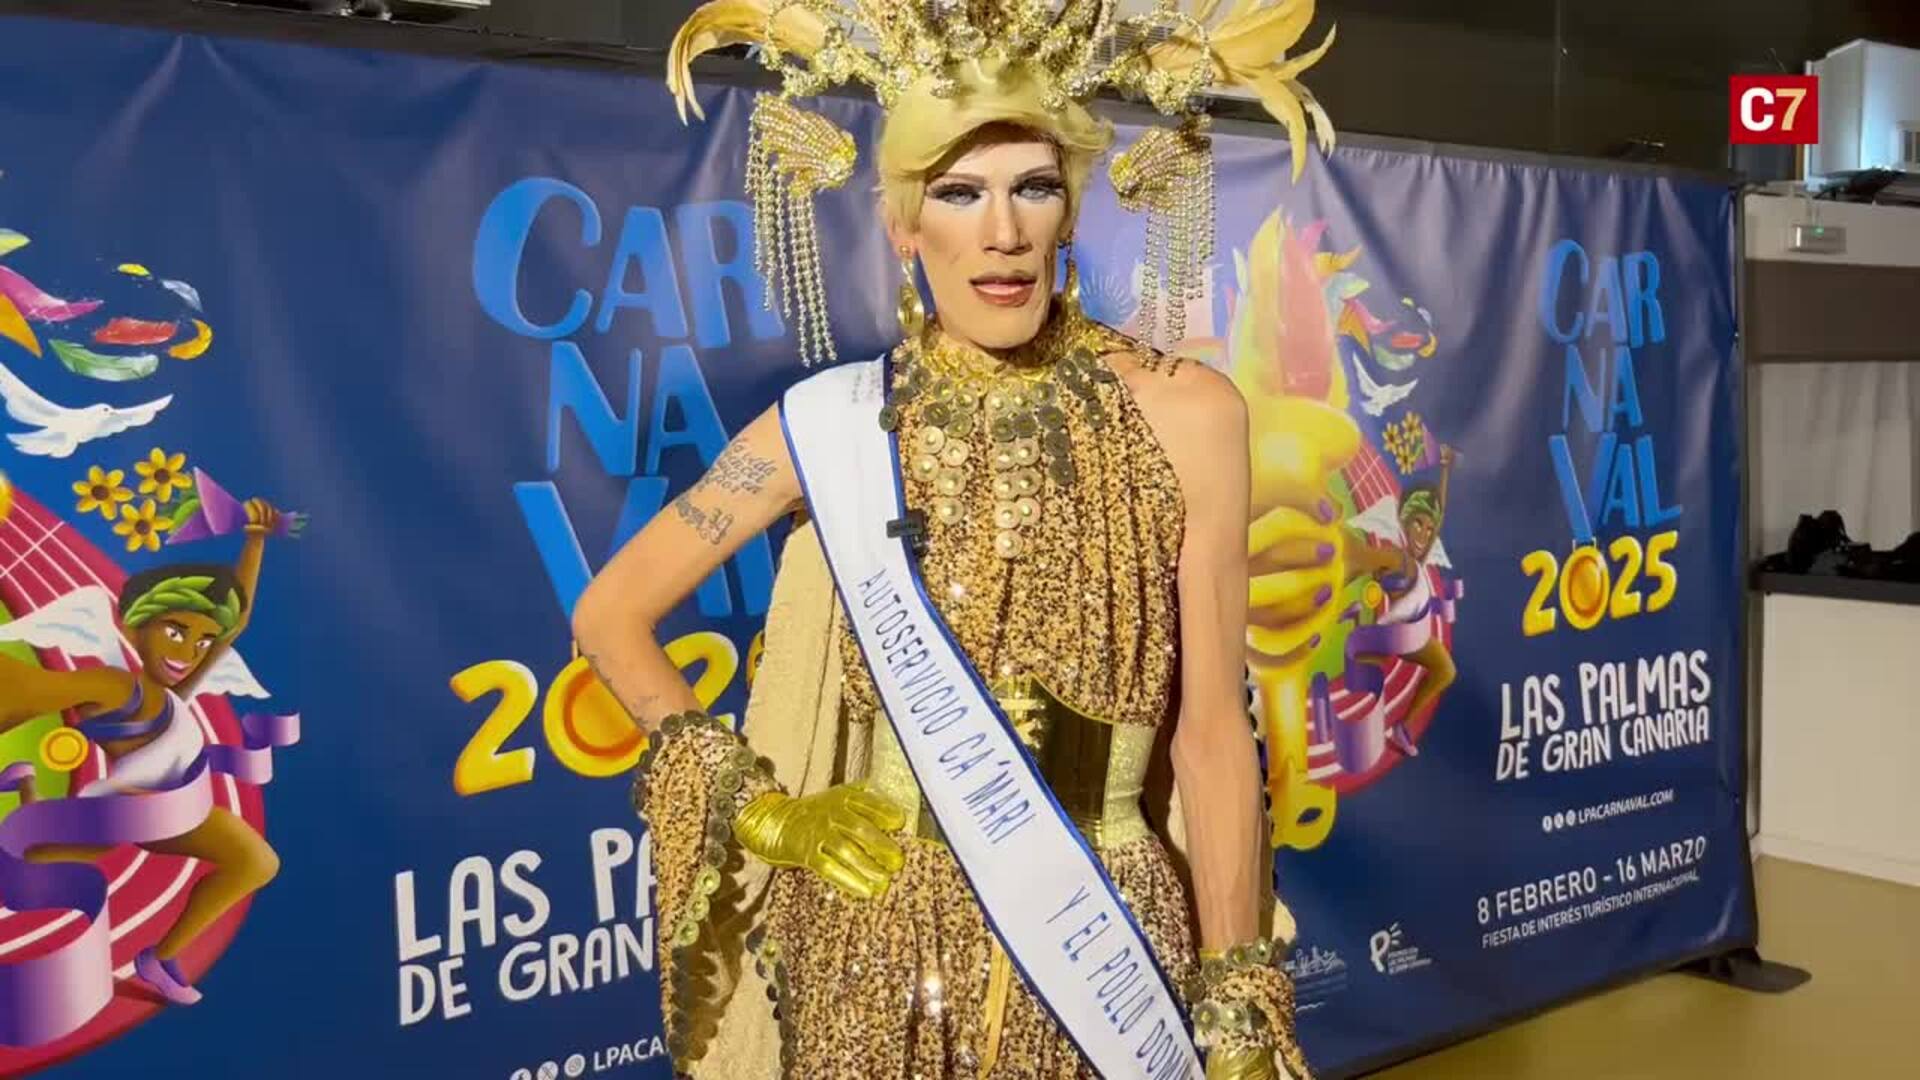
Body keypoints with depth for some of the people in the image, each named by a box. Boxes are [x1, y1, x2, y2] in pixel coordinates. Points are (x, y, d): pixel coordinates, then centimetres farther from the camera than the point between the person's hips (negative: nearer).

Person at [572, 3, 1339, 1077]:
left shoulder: (1184, 414, -8)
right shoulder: (836, 420, -6)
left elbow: (1213, 735, -6)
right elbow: (612, 616, 3)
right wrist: (759, 806, -3)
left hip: (1098, 946, 0)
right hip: (873, 948, 1)